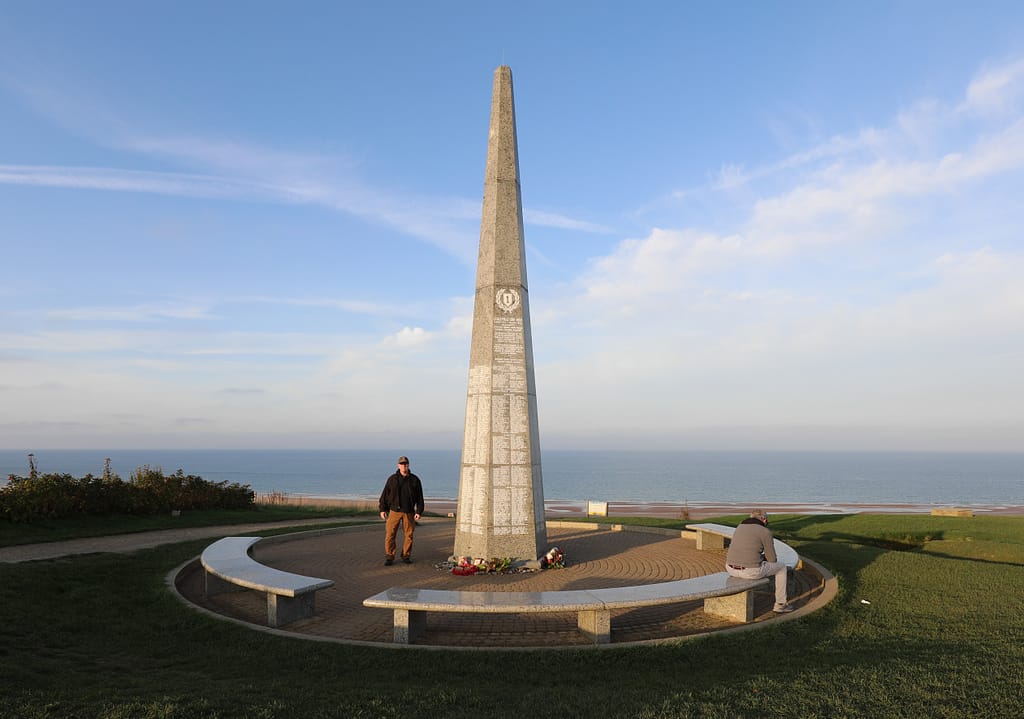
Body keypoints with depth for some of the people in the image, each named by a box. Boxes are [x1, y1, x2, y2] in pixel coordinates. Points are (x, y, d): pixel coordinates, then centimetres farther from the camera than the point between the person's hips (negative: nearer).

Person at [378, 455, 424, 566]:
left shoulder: (415, 480, 4)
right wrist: (383, 509, 2)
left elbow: (419, 497, 5)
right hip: (394, 511, -1)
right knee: (390, 534, -5)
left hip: (409, 512, 1)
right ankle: (389, 557, 4)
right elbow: (385, 494, 7)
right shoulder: (392, 479, 3)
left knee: (409, 534, 5)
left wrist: (419, 511, -1)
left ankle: (406, 556, 19)